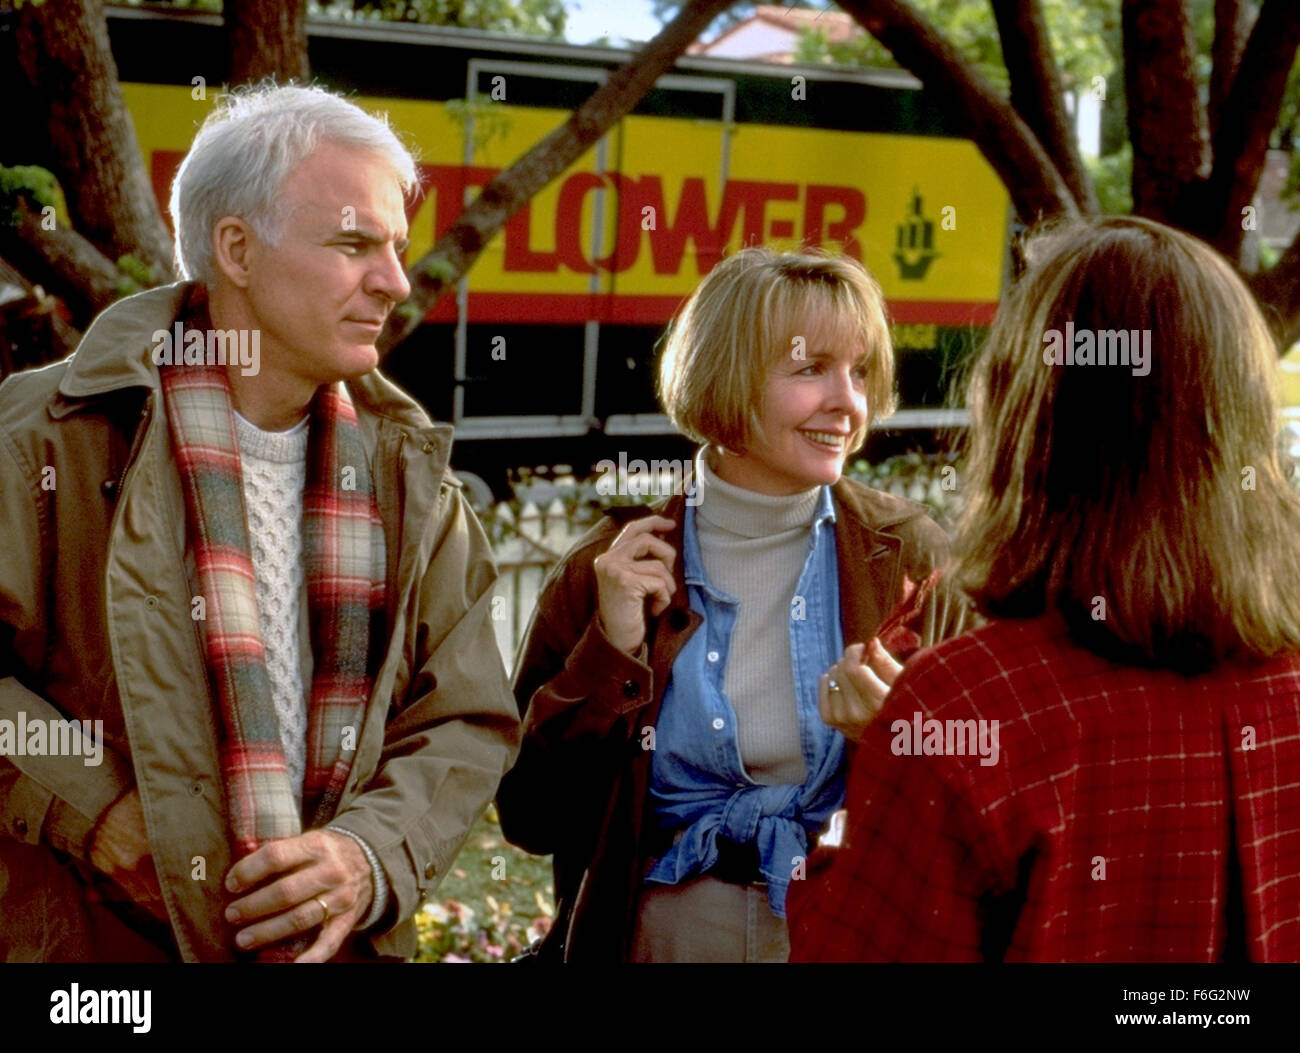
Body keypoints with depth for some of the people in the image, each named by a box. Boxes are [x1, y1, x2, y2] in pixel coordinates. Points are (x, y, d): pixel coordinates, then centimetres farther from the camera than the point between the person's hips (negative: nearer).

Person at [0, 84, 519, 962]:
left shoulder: (405, 473, 4)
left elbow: (469, 723, 4)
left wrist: (371, 858, -12)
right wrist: (95, 814, -18)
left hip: (335, 941, 4)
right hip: (97, 940, -3)